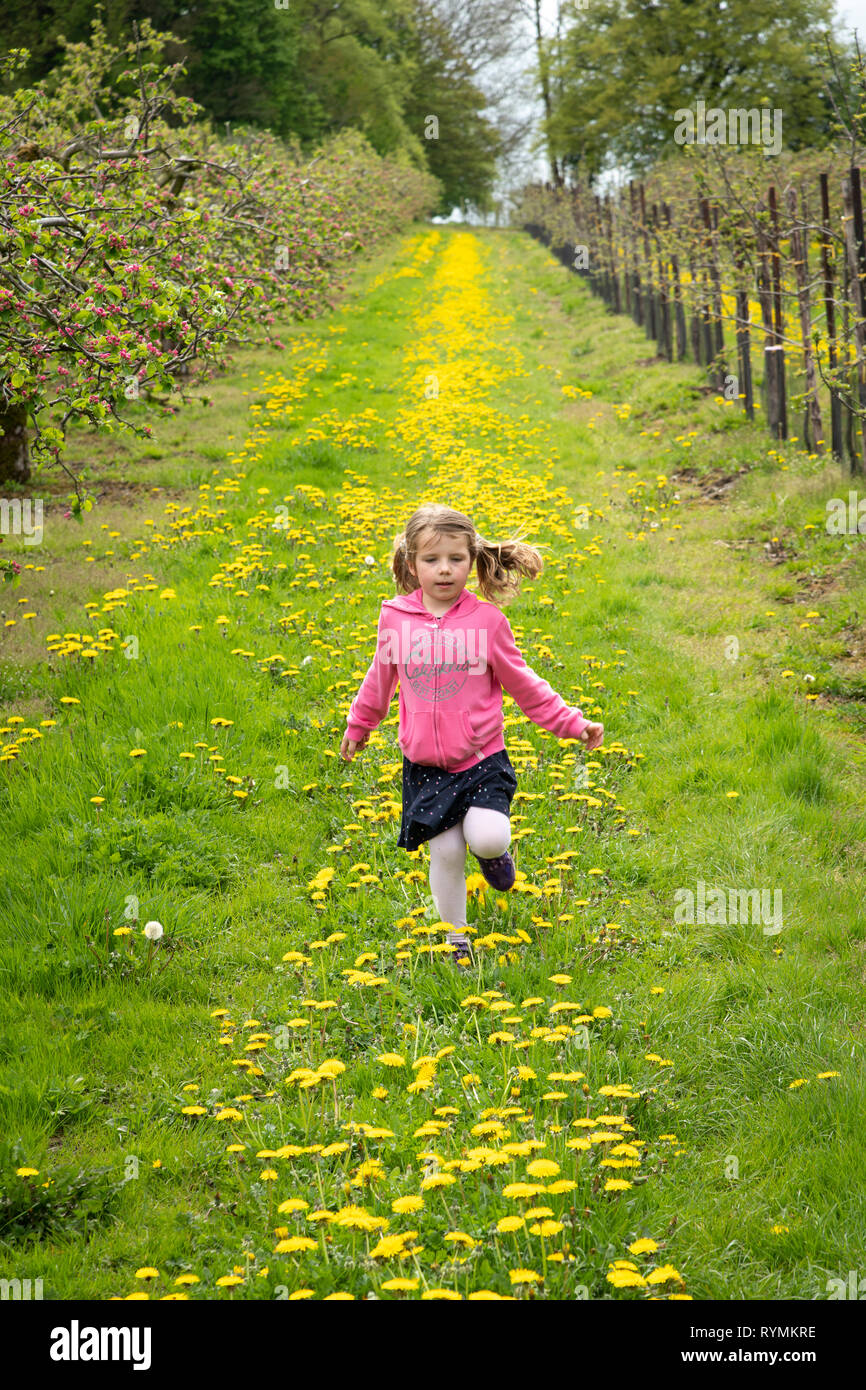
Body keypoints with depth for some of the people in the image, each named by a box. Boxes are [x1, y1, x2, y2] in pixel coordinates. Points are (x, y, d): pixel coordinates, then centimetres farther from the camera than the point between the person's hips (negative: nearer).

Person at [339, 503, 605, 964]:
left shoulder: (487, 621, -7)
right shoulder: (395, 619, -2)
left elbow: (523, 684, 4)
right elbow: (380, 679, 18)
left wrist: (572, 723, -1)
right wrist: (358, 726, 30)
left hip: (481, 759, -1)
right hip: (425, 766, 1)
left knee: (486, 839, -20)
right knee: (446, 852, -1)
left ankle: (494, 850, 18)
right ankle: (456, 940, 19)